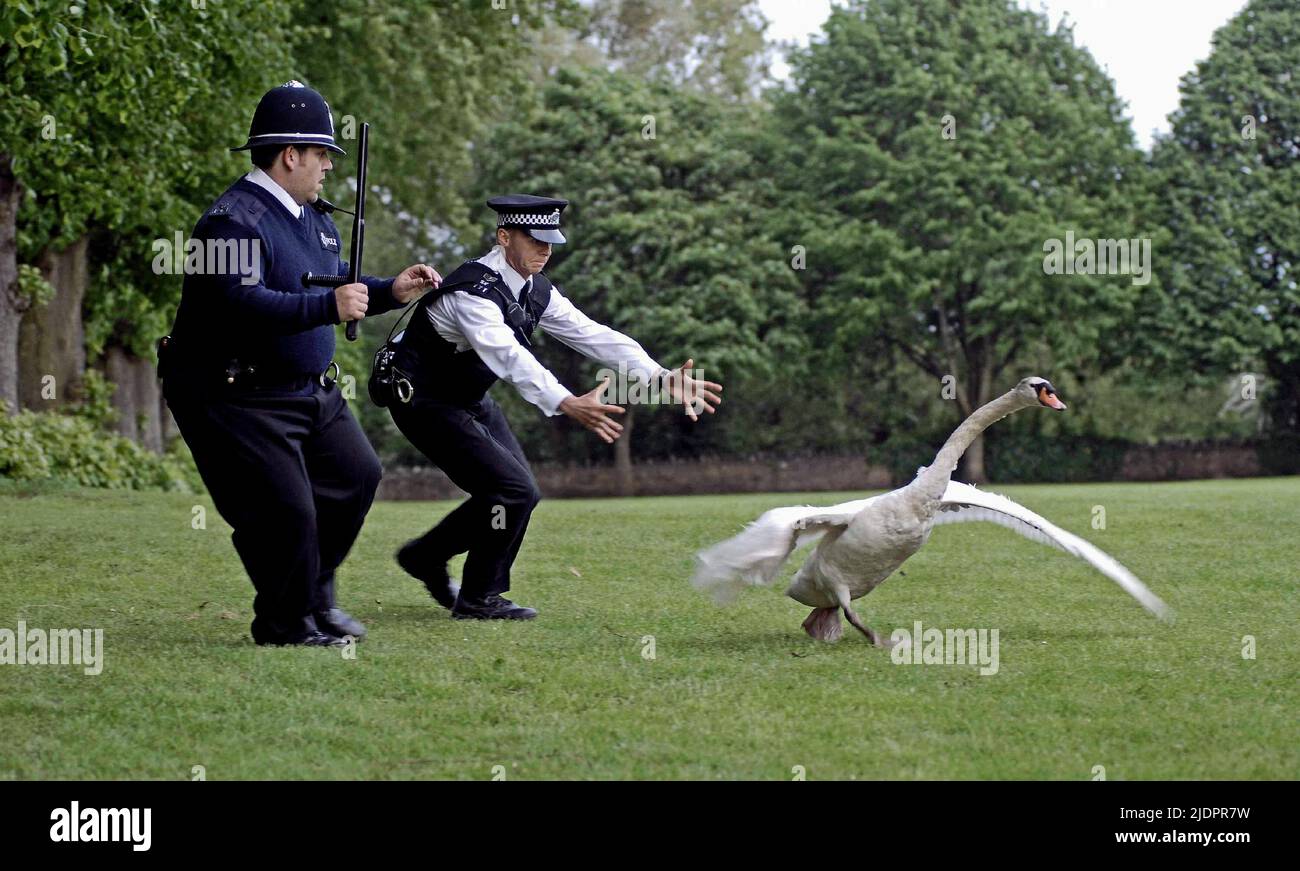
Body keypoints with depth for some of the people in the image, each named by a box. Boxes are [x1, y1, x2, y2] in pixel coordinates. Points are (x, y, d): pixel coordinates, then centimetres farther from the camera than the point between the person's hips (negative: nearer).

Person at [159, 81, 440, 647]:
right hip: (237, 399, -10)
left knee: (356, 474, 13)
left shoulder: (313, 219, 13)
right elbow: (243, 304, -33)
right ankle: (286, 624, 9)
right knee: (286, 510, -11)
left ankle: (316, 594, 29)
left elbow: (339, 288, 24)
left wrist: (392, 291, 6)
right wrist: (329, 306, -37)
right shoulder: (235, 219, -20)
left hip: (309, 389, 10)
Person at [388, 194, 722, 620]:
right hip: (423, 400, -9)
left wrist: (662, 377, -21)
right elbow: (508, 356, -44)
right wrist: (569, 405, -57)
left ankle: (425, 556, 26)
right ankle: (478, 598, 0)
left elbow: (593, 335, -8)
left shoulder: (536, 290, -2)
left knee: (519, 491, 10)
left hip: (468, 399, 9)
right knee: (513, 489, -16)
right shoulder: (474, 291, -29)